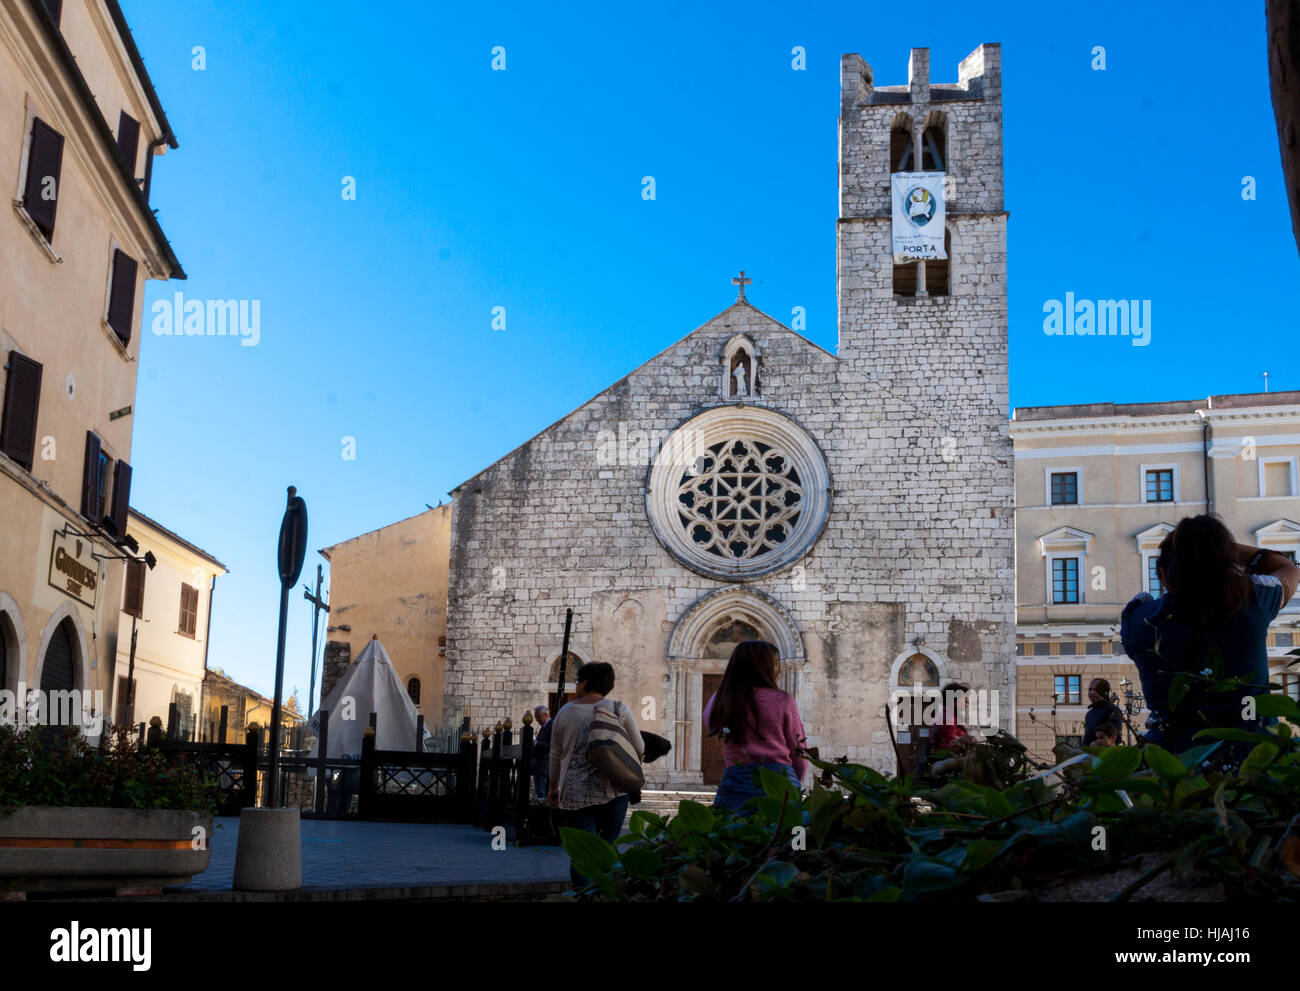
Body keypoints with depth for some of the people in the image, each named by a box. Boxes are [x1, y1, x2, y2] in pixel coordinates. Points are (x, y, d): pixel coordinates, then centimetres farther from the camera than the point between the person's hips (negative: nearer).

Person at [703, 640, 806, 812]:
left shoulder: (723, 701, 5)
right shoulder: (783, 700, -2)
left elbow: (708, 726, 28)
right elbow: (799, 753, 3)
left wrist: (722, 688, 27)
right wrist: (793, 786, 19)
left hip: (736, 780, 2)